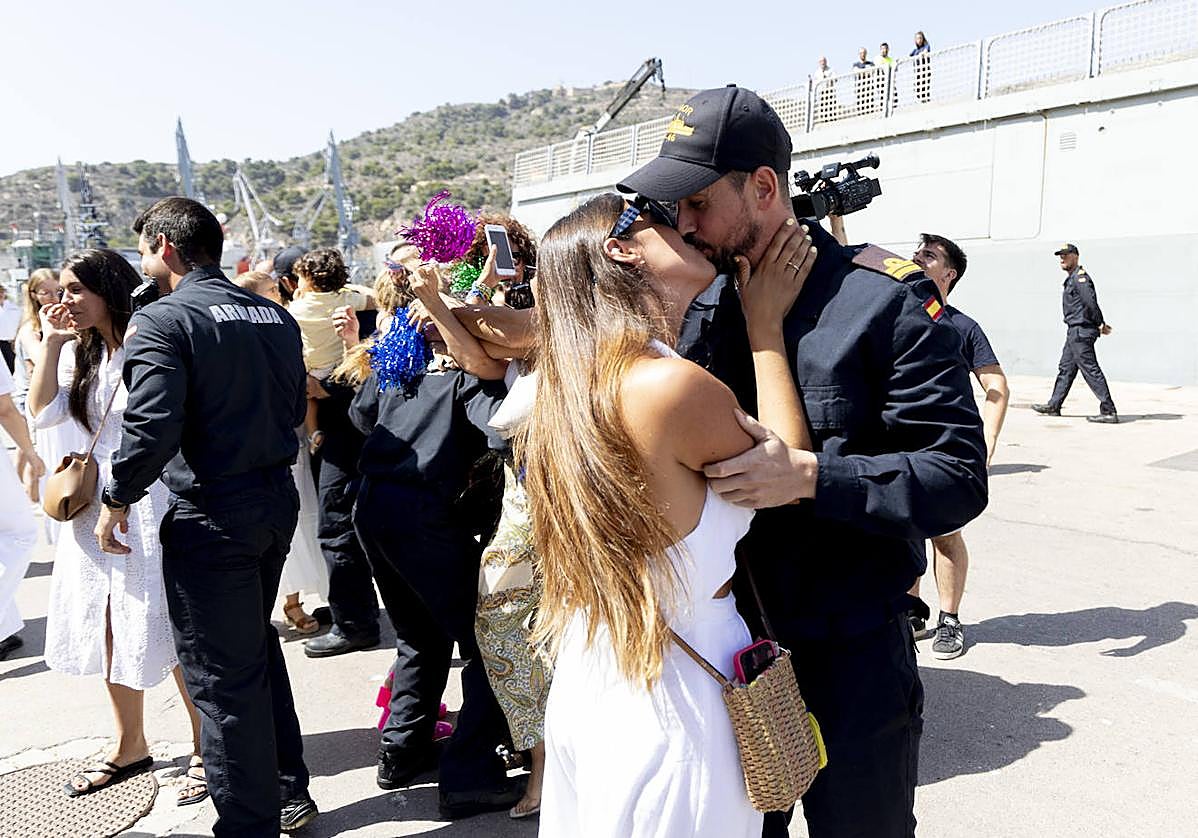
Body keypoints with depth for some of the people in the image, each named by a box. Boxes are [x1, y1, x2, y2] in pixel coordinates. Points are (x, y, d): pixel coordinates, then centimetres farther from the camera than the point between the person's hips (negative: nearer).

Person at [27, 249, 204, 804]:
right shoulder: (79, 354, 11)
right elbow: (43, 414, 1)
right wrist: (51, 343, -1)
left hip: (149, 504, -7)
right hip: (95, 506, 7)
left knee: (170, 633, 0)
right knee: (108, 630, 14)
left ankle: (204, 749, 15)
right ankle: (130, 746, 31)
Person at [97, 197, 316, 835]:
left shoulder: (161, 321, -13)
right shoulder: (274, 315, 8)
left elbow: (151, 428, -22)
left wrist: (116, 499, -7)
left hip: (210, 516, -8)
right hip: (278, 498, 8)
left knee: (222, 675, 5)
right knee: (259, 646, 24)